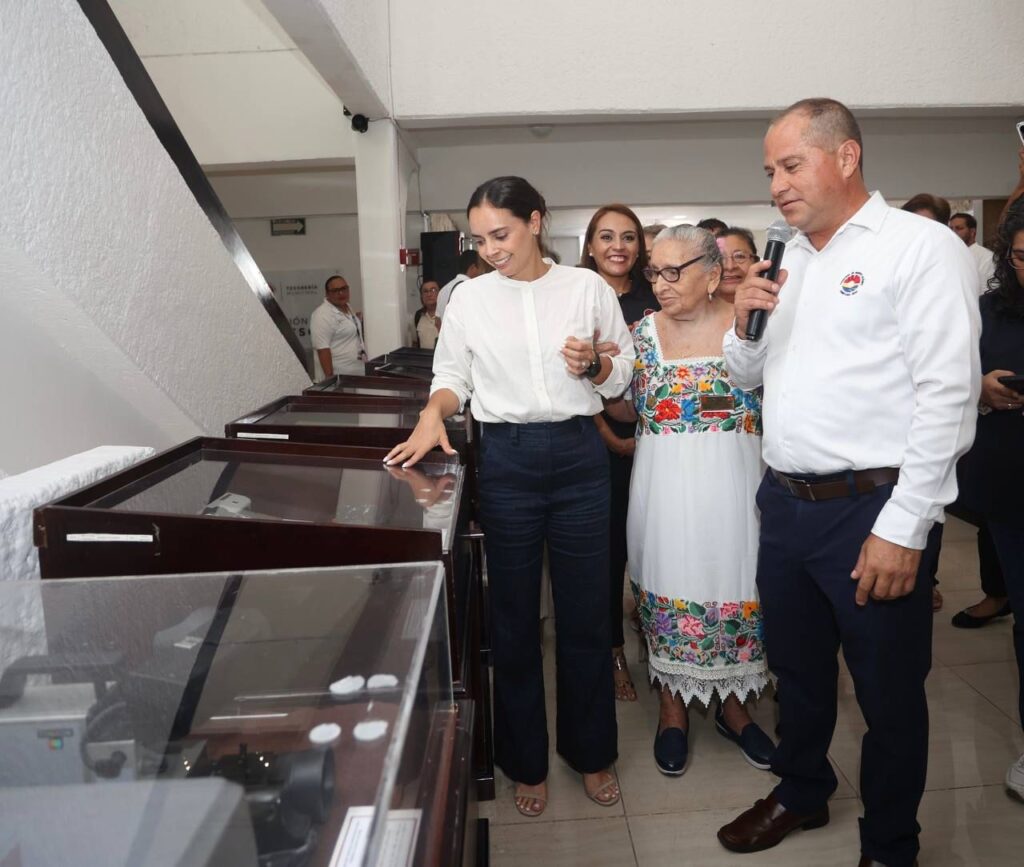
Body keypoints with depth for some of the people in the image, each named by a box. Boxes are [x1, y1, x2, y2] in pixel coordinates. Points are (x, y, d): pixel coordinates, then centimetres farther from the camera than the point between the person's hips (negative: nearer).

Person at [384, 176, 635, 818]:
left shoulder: (588, 287, 3)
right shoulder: (470, 300, 4)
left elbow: (626, 372, 8)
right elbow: (453, 375, 9)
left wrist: (594, 367, -13)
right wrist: (434, 413, -11)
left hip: (580, 455, 0)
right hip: (506, 459, 0)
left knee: (585, 613, 10)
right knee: (514, 615, 9)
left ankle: (591, 752, 34)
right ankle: (527, 760, 31)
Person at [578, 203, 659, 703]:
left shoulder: (654, 301, 8)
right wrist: (608, 436, -10)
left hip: (649, 440, 2)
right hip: (594, 439, -2)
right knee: (606, 542, 4)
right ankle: (612, 648, 19)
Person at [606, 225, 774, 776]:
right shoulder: (644, 331, 2)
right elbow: (629, 412, 5)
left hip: (732, 480, 0)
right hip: (665, 483, 1)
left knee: (733, 581, 9)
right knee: (667, 584, 8)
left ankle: (731, 703, 34)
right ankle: (672, 706, 30)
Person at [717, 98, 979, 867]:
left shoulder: (922, 247, -8)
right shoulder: (786, 262, 12)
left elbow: (947, 395, -15)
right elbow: (747, 376, 18)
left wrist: (903, 528, -18)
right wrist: (744, 324, -3)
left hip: (870, 512, -6)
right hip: (785, 504, 7)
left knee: (889, 694, 12)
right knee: (797, 667, 22)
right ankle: (801, 793, 45)